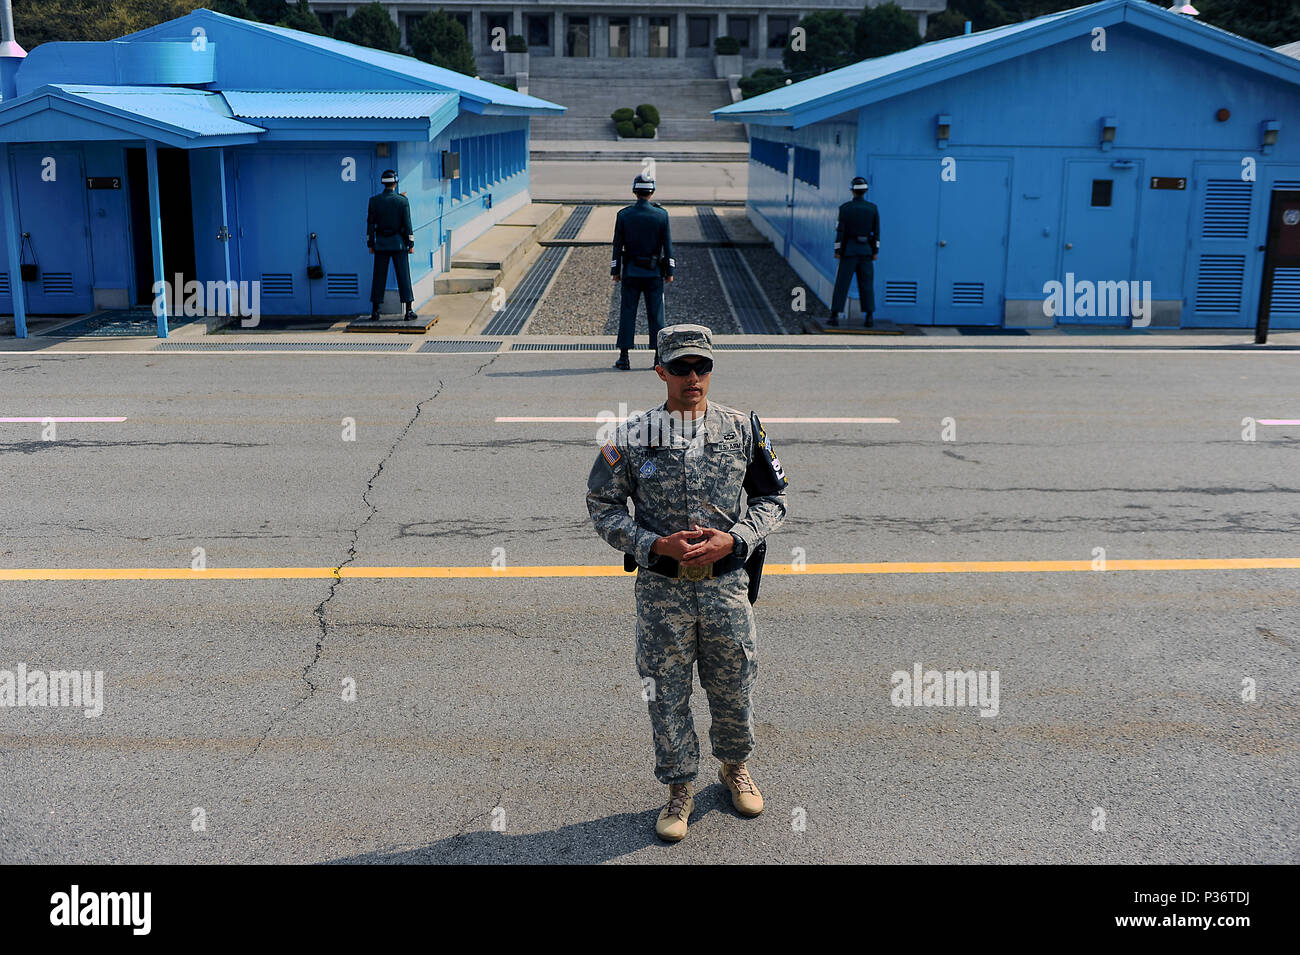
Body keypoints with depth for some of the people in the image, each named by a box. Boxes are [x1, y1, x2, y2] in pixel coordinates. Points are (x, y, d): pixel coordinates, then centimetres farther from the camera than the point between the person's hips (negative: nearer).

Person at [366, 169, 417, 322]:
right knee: (403, 276, 2)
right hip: (398, 243, -2)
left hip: (381, 244, 2)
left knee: (379, 277, 7)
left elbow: (370, 223, 1)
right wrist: (411, 244, 1)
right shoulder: (402, 201, -7)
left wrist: (370, 244, 8)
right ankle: (409, 310, 0)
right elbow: (407, 224, -6)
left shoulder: (374, 200, -2)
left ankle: (375, 311, 7)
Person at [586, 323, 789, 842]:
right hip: (661, 587, -1)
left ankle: (734, 766, 43)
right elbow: (603, 505, 0)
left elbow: (772, 499, 6)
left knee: (733, 688, 15)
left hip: (726, 584, 1)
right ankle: (679, 789, 30)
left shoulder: (743, 430, -1)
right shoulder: (632, 435, -6)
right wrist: (656, 544, -14)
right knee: (667, 693, 9)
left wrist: (733, 539, -12)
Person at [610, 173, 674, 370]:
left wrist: (615, 271, 7)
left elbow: (617, 245, -1)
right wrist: (669, 271, 4)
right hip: (654, 273, 0)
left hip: (630, 272, 0)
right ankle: (659, 357, 7)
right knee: (656, 314, 5)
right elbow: (667, 245, -2)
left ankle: (624, 358, 4)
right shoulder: (662, 215, -4)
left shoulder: (623, 215, -4)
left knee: (627, 313, 5)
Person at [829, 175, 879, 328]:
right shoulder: (873, 208, 0)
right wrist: (875, 252, 6)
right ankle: (869, 318, 0)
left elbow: (840, 230, -9)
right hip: (866, 251, 2)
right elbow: (876, 231, 1)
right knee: (866, 285, 6)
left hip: (849, 250, -2)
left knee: (842, 283, 1)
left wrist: (837, 251, -4)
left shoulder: (845, 208, -7)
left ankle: (835, 316, -3)